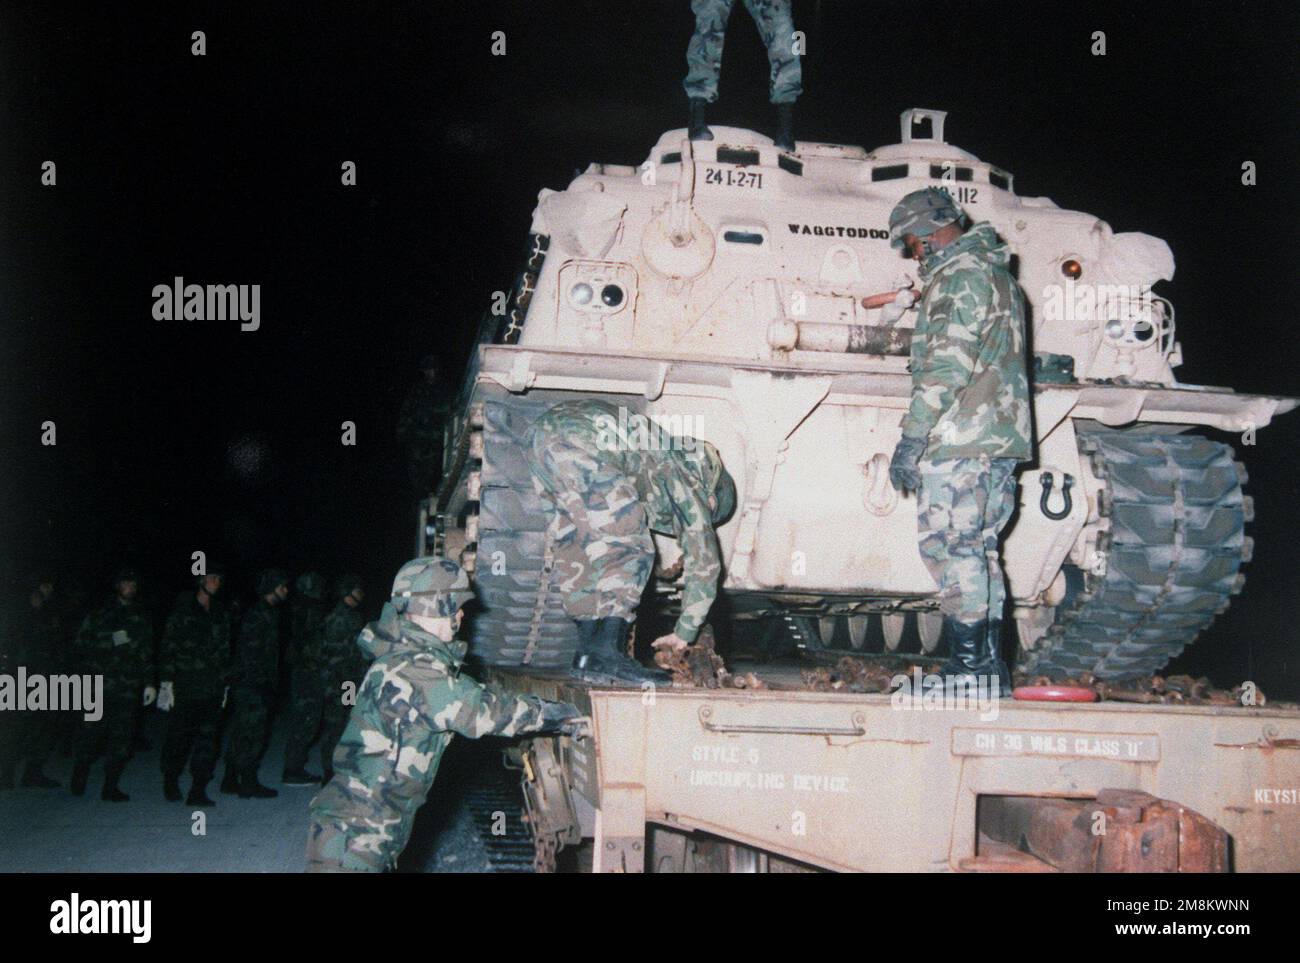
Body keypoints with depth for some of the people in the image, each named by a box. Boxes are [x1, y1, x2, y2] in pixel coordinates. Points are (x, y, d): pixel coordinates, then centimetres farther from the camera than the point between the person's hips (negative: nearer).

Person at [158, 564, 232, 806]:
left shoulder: (221, 613, 15)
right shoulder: (182, 609, 0)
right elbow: (167, 647, -3)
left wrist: (226, 684, 17)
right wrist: (166, 681, -9)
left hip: (212, 689, 4)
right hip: (185, 685, -4)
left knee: (207, 738, -2)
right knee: (179, 736, 2)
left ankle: (198, 791, -1)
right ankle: (170, 782, 22)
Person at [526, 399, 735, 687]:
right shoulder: (690, 487, 18)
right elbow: (705, 564, 21)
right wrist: (684, 635, 31)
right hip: (581, 439, -8)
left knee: (578, 548, 18)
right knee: (631, 550, -1)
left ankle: (588, 651, 16)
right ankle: (605, 656, -9)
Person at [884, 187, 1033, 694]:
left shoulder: (959, 276, -9)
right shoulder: (998, 275, 23)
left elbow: (947, 364, -19)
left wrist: (912, 437, -18)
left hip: (958, 441, -10)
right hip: (1000, 441, 10)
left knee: (951, 548, -8)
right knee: (978, 549, 12)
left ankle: (970, 665, -8)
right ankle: (990, 667, 15)